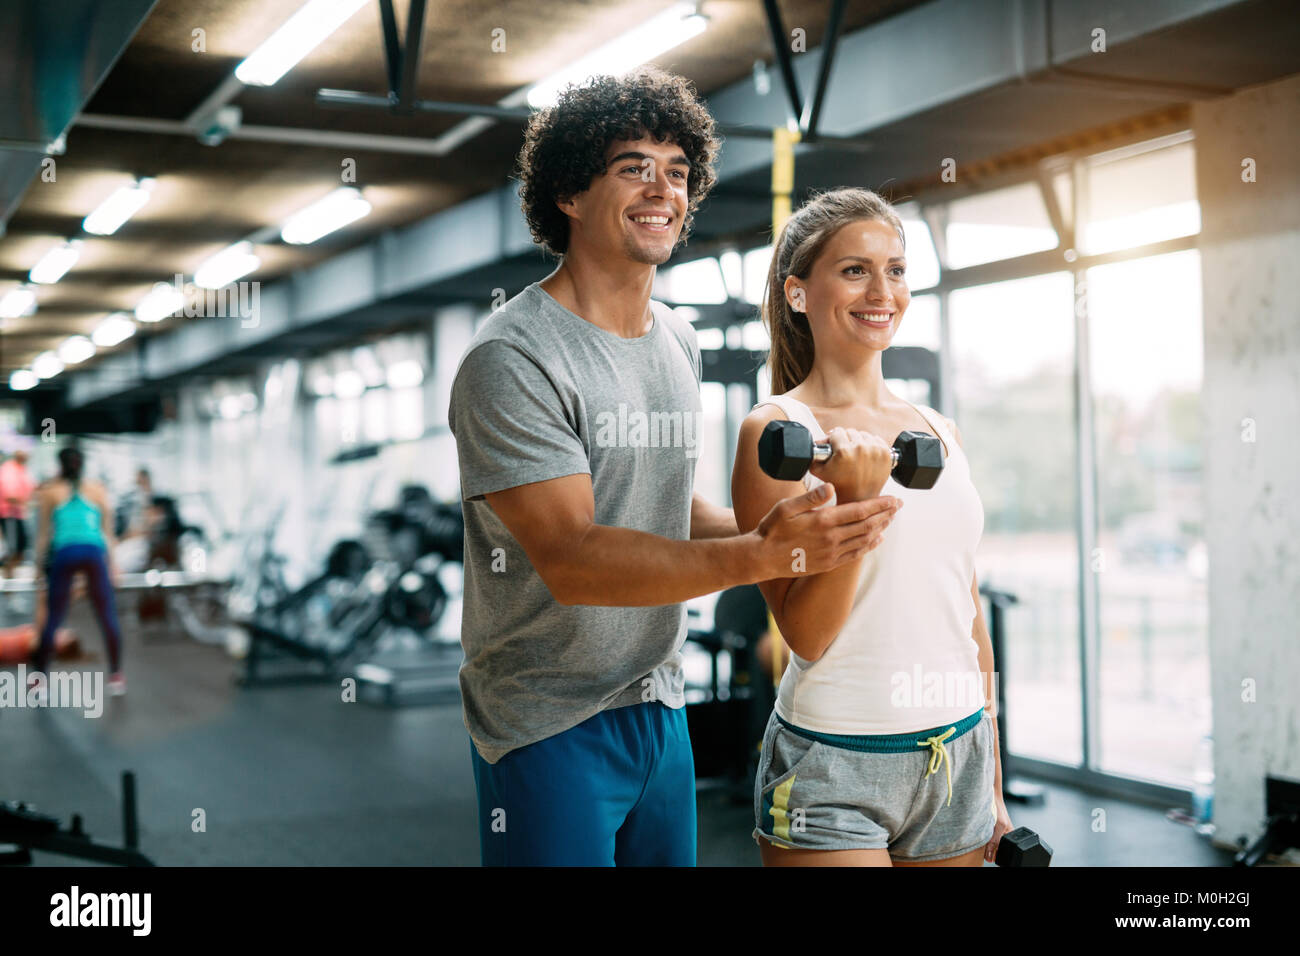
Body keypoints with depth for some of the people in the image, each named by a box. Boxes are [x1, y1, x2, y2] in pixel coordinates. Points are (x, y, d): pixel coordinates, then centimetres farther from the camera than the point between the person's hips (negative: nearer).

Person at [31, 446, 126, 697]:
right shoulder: (98, 490, 16)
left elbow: (44, 532, 10)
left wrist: (39, 565, 15)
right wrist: (111, 564, 23)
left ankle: (39, 676, 10)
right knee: (108, 617, 6)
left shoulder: (49, 492, 13)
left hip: (64, 554, 0)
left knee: (53, 618, 8)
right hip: (94, 553, 0)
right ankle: (116, 675, 7)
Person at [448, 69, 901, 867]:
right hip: (551, 725, -7)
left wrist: (785, 532, 0)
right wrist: (762, 555, -35)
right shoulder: (512, 360, -18)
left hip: (661, 709, 7)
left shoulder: (679, 342, 8)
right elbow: (570, 559, -26)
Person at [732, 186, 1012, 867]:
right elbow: (806, 635, -13)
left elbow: (970, 618, 13)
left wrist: (993, 787, 15)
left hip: (958, 757, 5)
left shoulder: (940, 431, 8)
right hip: (834, 767, -5)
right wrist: (855, 500, -25)